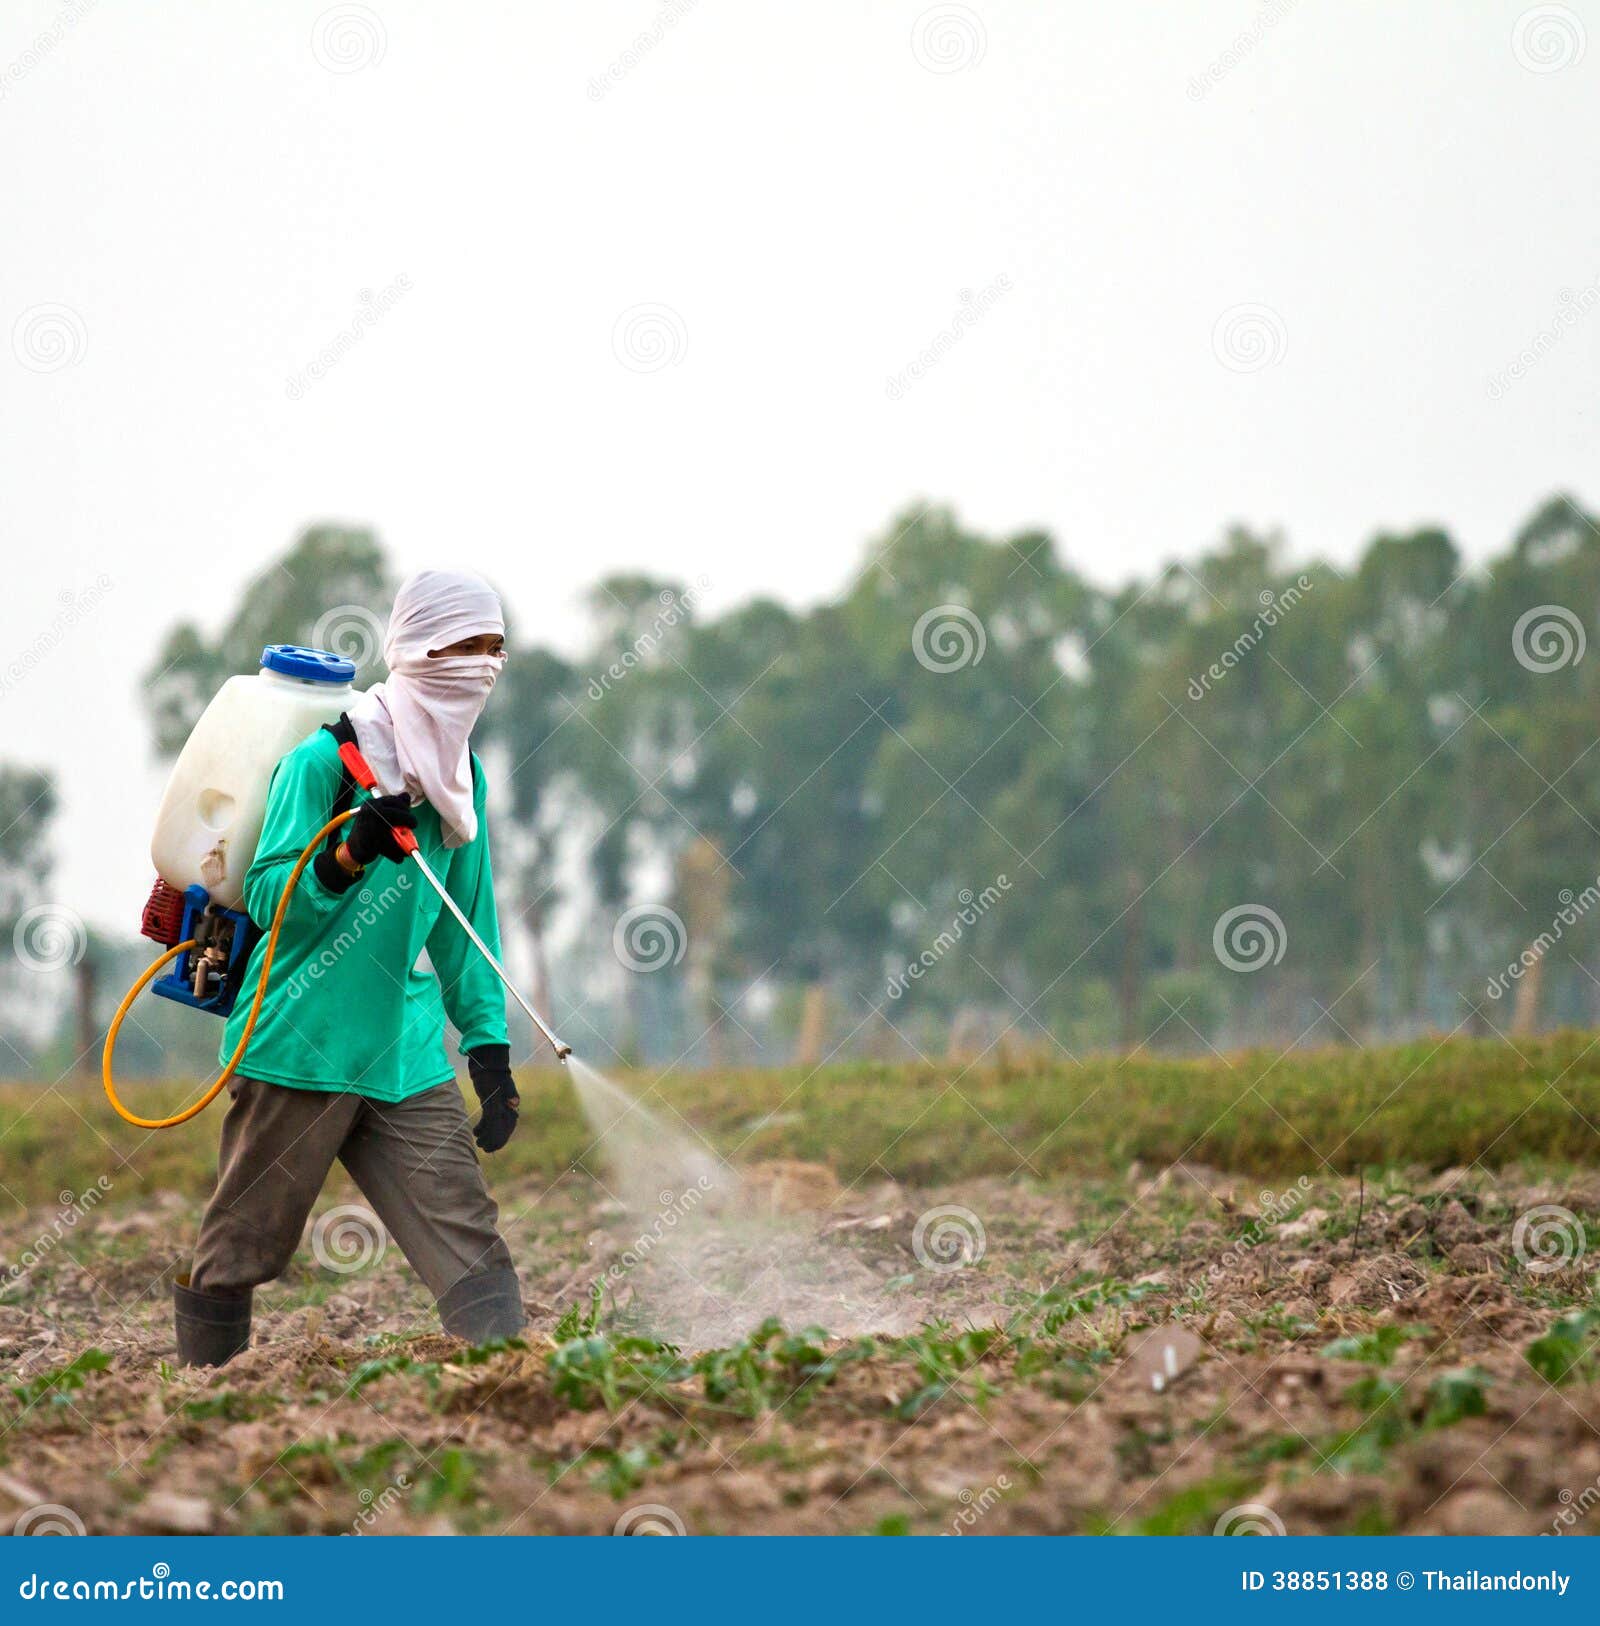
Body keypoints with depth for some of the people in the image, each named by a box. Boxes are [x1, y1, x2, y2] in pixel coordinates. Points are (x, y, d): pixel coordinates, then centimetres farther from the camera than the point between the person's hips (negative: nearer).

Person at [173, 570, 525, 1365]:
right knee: (241, 1249, 5)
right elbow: (267, 896, -14)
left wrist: (488, 1040, 13)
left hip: (408, 1053, 6)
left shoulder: (465, 776, 12)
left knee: (469, 1235, -6)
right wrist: (348, 858, -31)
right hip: (300, 1048, -6)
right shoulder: (323, 759, -9)